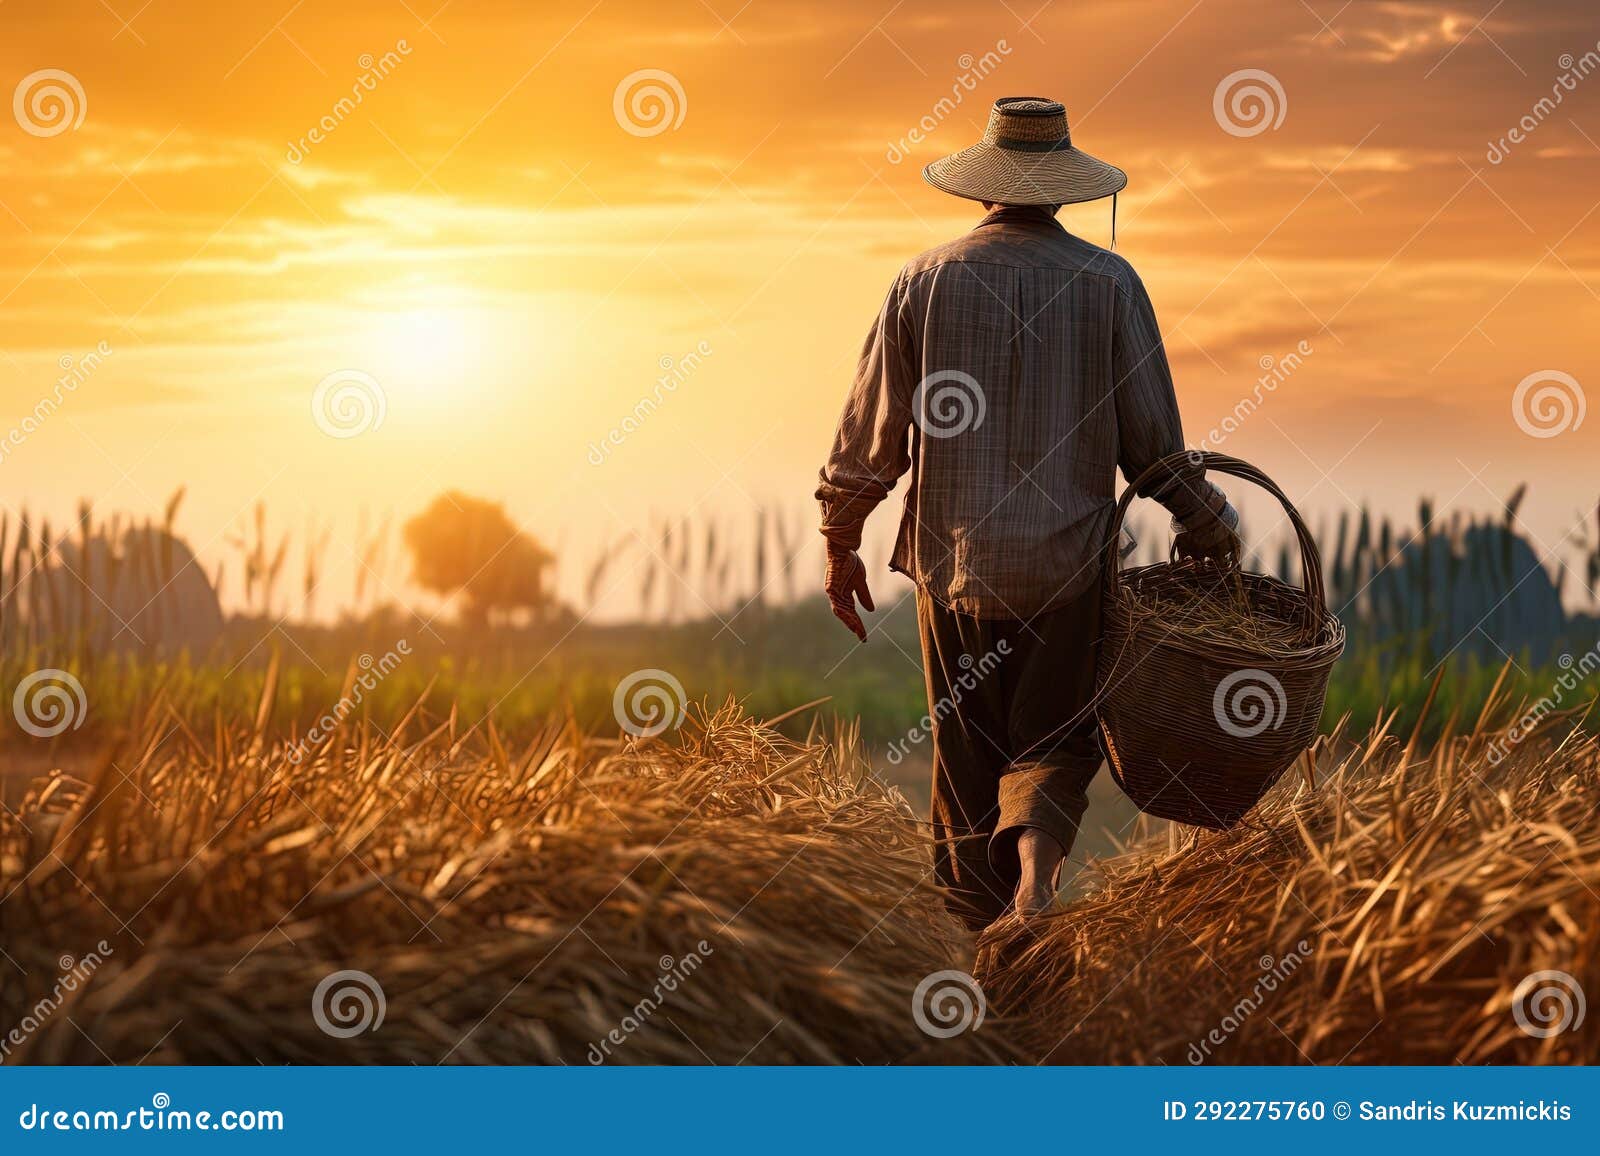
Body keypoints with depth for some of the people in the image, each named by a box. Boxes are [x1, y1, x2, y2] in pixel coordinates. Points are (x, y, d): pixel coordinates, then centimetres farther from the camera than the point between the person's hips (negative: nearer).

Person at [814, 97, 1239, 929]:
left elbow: (871, 430, 2)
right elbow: (1152, 440, -2)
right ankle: (1035, 865, -16)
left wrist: (840, 546, 13)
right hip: (1067, 560, -1)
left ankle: (984, 930, 17)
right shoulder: (1109, 282, -4)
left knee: (967, 755, 13)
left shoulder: (926, 280, -1)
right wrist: (1201, 523, 15)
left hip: (951, 557, 1)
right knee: (1052, 742, 11)